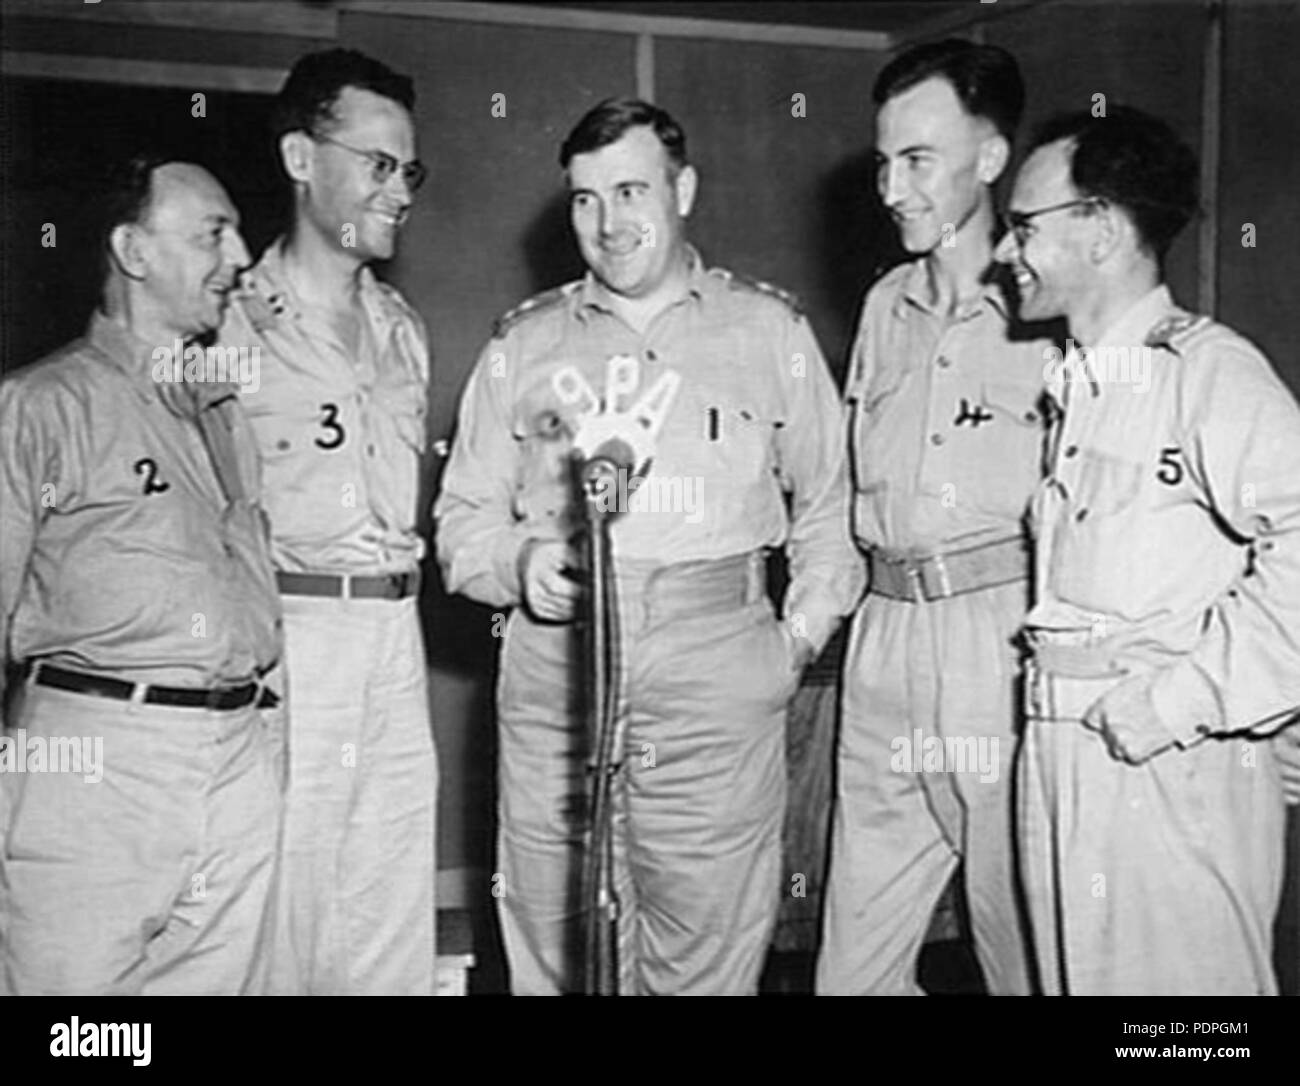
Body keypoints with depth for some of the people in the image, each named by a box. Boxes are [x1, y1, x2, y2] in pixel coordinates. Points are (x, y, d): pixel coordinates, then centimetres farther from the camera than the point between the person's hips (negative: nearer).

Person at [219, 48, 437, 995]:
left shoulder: (404, 331, 16)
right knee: (275, 942, -1)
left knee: (394, 951, 11)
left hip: (396, 653, 6)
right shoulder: (229, 325, -5)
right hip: (283, 656, -6)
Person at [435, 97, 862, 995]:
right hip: (552, 680, 2)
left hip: (719, 684, -1)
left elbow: (831, 501, 16)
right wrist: (518, 562, -5)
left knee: (708, 963, 1)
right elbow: (464, 518, 15)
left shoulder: (770, 330, 11)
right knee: (557, 963, 4)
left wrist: (803, 632, 5)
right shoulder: (524, 342, 15)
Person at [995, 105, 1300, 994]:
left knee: (1176, 979, 0)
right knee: (1072, 974, 15)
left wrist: (1187, 697, -21)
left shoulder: (1208, 369, -11)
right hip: (1060, 751, 8)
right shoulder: (1075, 383, 16)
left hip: (1172, 763, -8)